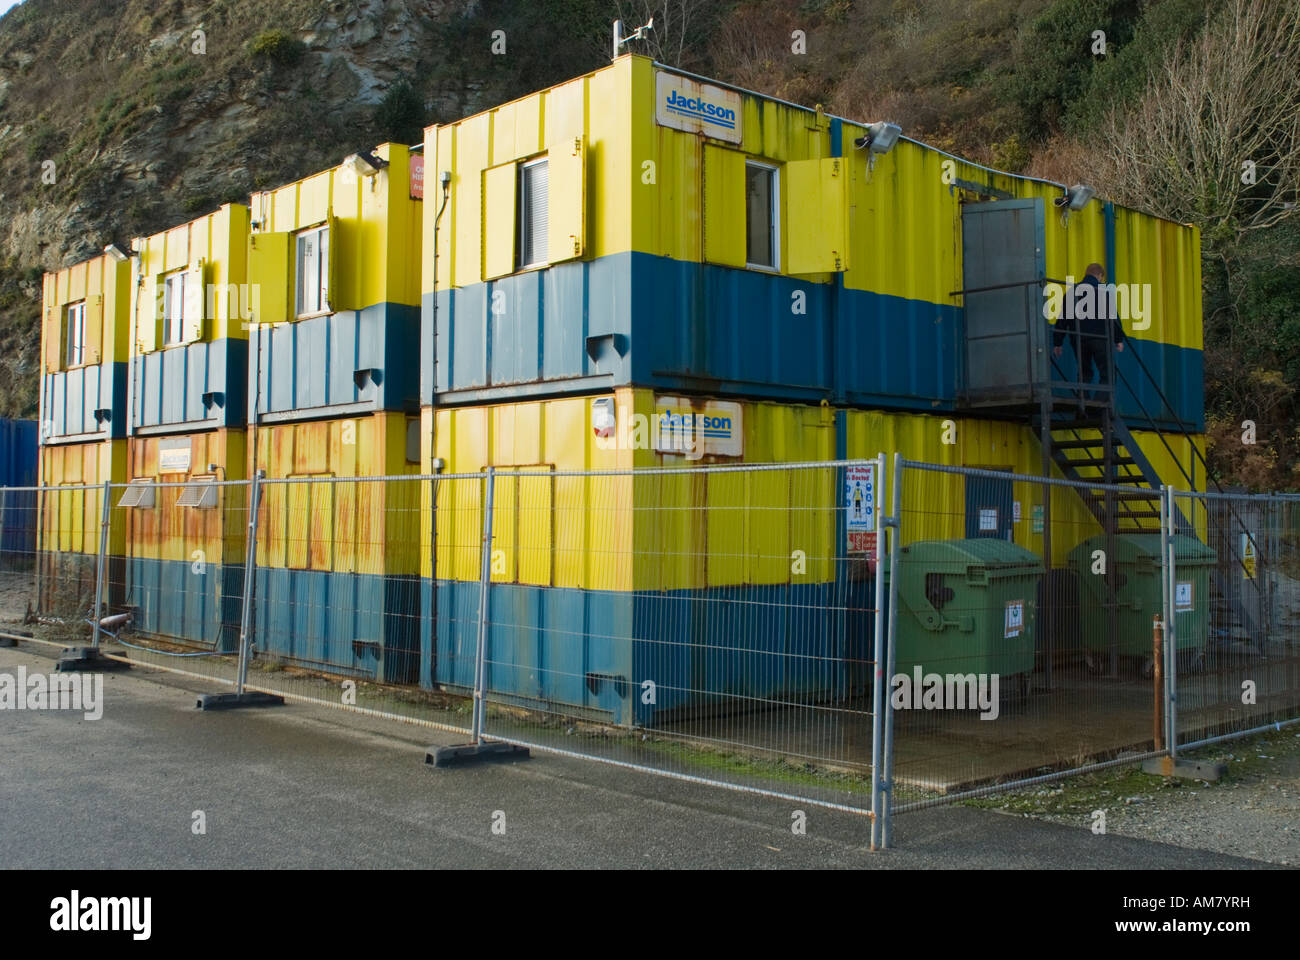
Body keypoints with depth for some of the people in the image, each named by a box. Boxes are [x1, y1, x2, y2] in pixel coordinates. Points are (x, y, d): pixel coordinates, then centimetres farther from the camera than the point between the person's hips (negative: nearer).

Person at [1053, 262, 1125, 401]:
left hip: (1078, 339, 4)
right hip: (1099, 338, -4)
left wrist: (1058, 342, 12)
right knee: (1106, 373, 1)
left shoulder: (1073, 291, 9)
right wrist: (1119, 339, -2)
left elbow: (1062, 318, 9)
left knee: (1084, 373, 15)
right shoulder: (1103, 291, -2)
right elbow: (1112, 315, -6)